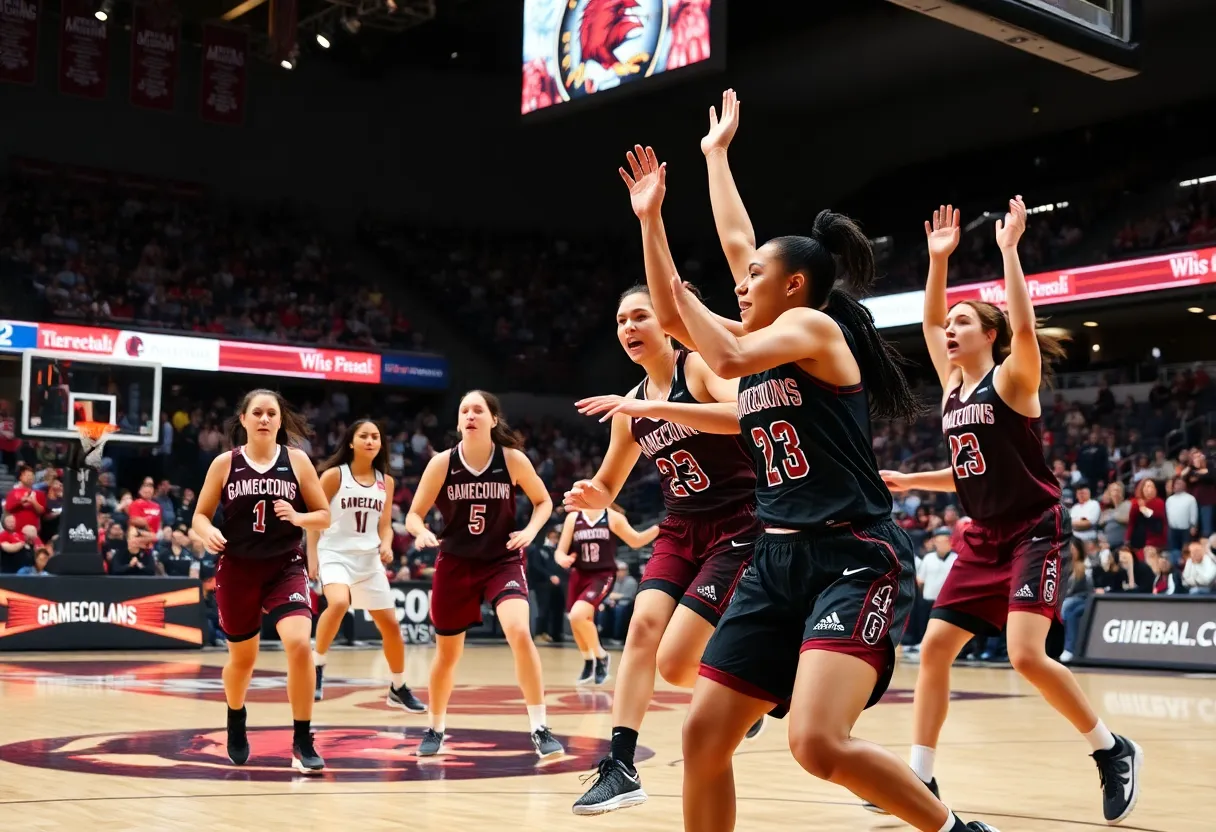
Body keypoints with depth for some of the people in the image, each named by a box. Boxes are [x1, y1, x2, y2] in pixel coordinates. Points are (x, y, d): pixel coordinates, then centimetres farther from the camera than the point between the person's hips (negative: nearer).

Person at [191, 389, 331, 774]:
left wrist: (298, 517, -19)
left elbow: (324, 516, 2)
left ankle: (302, 742, -11)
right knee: (242, 657, 14)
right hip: (238, 569, 1)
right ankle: (236, 725, 47)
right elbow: (200, 515, 4)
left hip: (286, 566, -1)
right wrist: (208, 532, -18)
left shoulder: (297, 460, -1)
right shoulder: (224, 463, -1)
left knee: (299, 644, -23)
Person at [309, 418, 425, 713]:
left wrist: (386, 545, -10)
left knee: (391, 625, 7)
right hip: (335, 555, -5)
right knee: (339, 603, -34)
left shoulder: (385, 481, 6)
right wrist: (312, 559, -5)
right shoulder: (333, 475, -7)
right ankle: (317, 664, -13)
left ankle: (399, 689, 25)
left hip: (369, 559, 5)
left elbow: (385, 525, 11)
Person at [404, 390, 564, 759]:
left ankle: (540, 729, -13)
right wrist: (423, 533, -25)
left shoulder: (513, 460, -10)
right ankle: (435, 729, 35)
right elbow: (413, 515, -3)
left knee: (520, 633, -24)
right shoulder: (442, 463, -10)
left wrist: (530, 530, -13)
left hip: (503, 561, -1)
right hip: (455, 564, 1)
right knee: (447, 653, 11)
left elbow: (543, 501, 5)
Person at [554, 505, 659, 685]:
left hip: (602, 575, -4)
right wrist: (562, 559, -22)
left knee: (578, 615, -25)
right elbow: (560, 551, 2)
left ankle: (600, 656, -3)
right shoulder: (573, 518, 1)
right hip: (579, 575, 4)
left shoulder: (613, 518, -4)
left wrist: (660, 527, -13)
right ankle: (589, 664, 38)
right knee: (577, 622, 12)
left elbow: (636, 541, 2)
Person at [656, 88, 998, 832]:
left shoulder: (814, 326, -6)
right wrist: (716, 153, 35)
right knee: (704, 736, 2)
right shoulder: (766, 341, 15)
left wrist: (679, 289, -7)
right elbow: (735, 238, 25)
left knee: (819, 743, -25)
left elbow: (728, 358, -24)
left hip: (854, 560, -9)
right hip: (780, 561, 9)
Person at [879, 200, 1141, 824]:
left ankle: (1113, 751, 0)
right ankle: (920, 779, 7)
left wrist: (1008, 249, -25)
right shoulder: (952, 386, 9)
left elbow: (1024, 328, -27)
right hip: (983, 540, 7)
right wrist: (938, 259, 5)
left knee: (1026, 655, -20)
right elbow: (928, 323, 11)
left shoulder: (1011, 380, -9)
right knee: (934, 648, 1)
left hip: (1033, 534, -7)